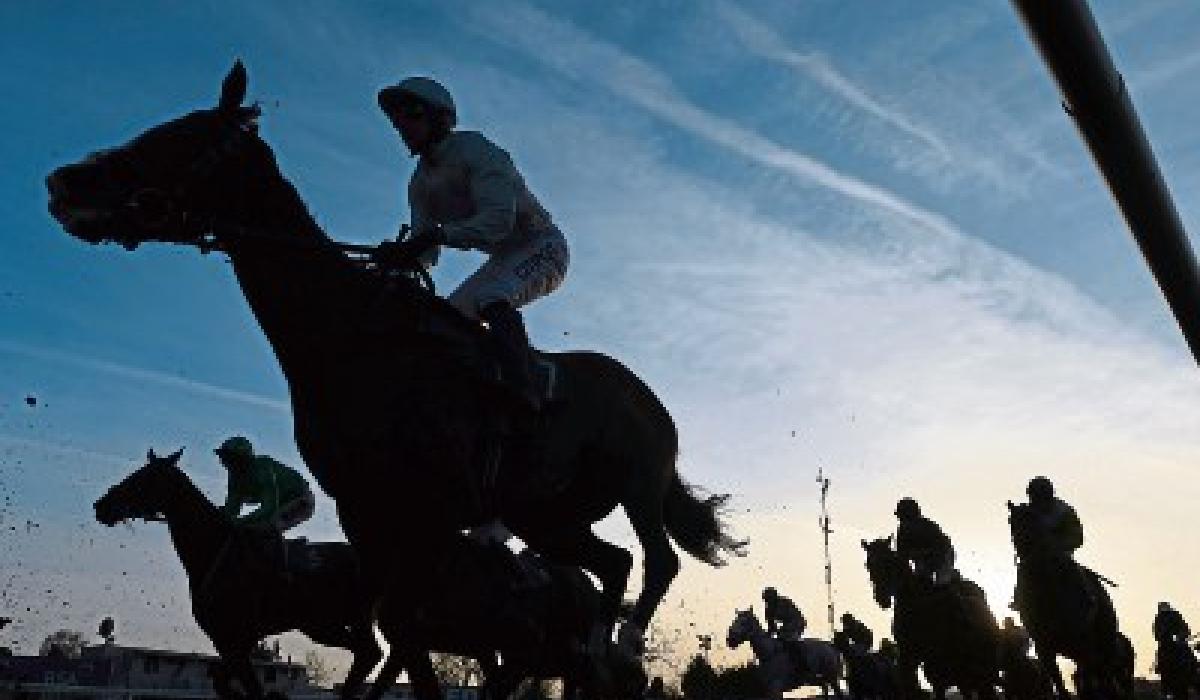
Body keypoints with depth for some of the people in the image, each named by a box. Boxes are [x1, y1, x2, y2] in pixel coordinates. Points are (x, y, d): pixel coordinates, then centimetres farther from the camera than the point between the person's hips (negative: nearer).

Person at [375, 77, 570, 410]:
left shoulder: (475, 150, -17)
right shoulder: (420, 184, 6)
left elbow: (498, 220, -31)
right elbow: (427, 253, 0)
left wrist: (437, 235, -41)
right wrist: (398, 256, -22)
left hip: (542, 247, -9)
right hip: (504, 258, 9)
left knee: (492, 299, -34)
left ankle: (527, 401, -43)